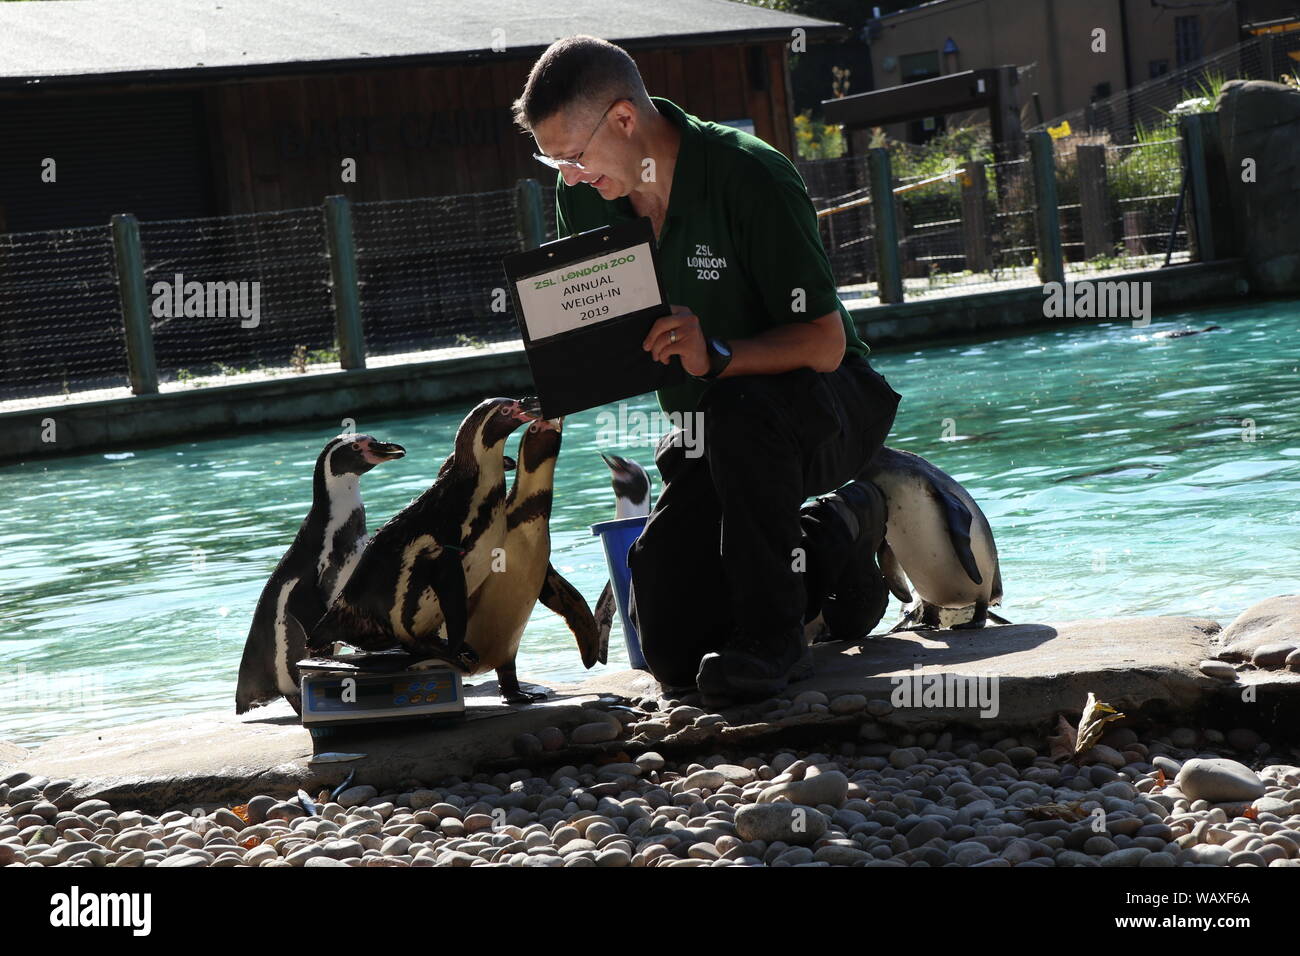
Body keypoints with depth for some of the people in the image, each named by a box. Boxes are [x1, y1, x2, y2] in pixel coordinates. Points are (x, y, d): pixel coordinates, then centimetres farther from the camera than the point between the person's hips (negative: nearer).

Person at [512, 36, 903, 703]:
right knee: (671, 649, -6)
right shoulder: (583, 198, -5)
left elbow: (824, 343, -26)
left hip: (831, 405, -6)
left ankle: (770, 637, -24)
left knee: (741, 412, -43)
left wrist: (718, 357, -44)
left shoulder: (748, 175, -25)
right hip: (710, 434, 6)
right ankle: (831, 542, 17)